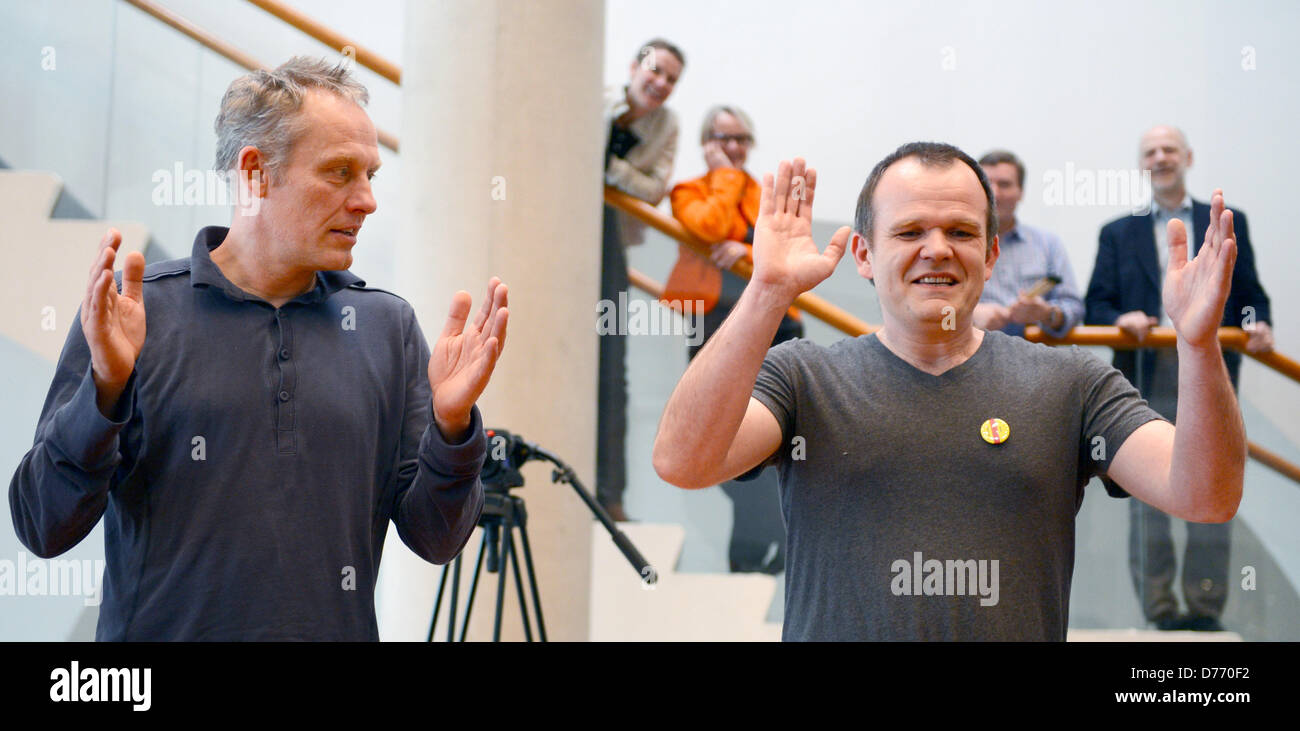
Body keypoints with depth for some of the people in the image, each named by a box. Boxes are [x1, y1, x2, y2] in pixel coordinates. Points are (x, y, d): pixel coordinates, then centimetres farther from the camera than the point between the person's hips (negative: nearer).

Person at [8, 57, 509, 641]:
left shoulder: (387, 325, 4)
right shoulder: (131, 312, -5)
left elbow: (435, 539, 2)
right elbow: (42, 529, -8)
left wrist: (451, 428, -15)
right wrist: (105, 390, -22)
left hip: (337, 627, 3)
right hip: (162, 628, -2)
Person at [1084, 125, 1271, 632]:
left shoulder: (1228, 224, 15)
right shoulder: (1118, 234, 14)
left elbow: (1249, 294, 12)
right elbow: (1096, 305, 8)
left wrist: (1257, 324, -9)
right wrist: (1121, 320, -13)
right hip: (1145, 378, 0)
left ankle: (1206, 609, 6)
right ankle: (1160, 611, 7)